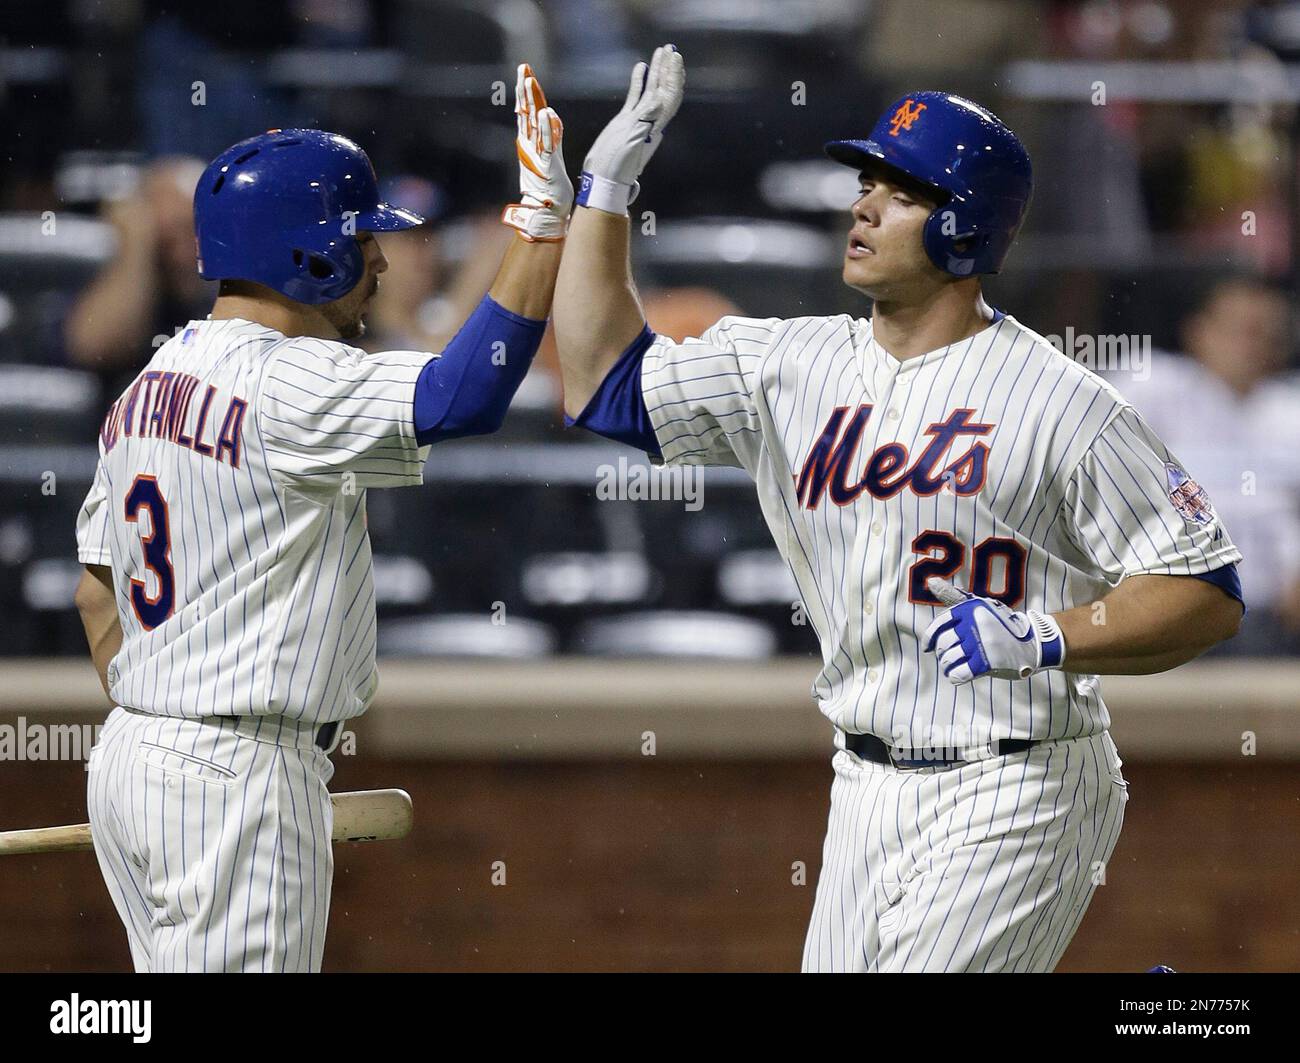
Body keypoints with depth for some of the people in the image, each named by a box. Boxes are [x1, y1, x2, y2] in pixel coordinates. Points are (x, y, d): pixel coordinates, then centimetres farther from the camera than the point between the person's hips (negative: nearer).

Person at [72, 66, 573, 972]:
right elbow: (465, 395, -29)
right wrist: (542, 215, -26)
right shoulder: (290, 386, -16)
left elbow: (98, 591, 19)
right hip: (238, 780, -10)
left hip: (132, 760, 10)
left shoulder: (150, 385, 14)